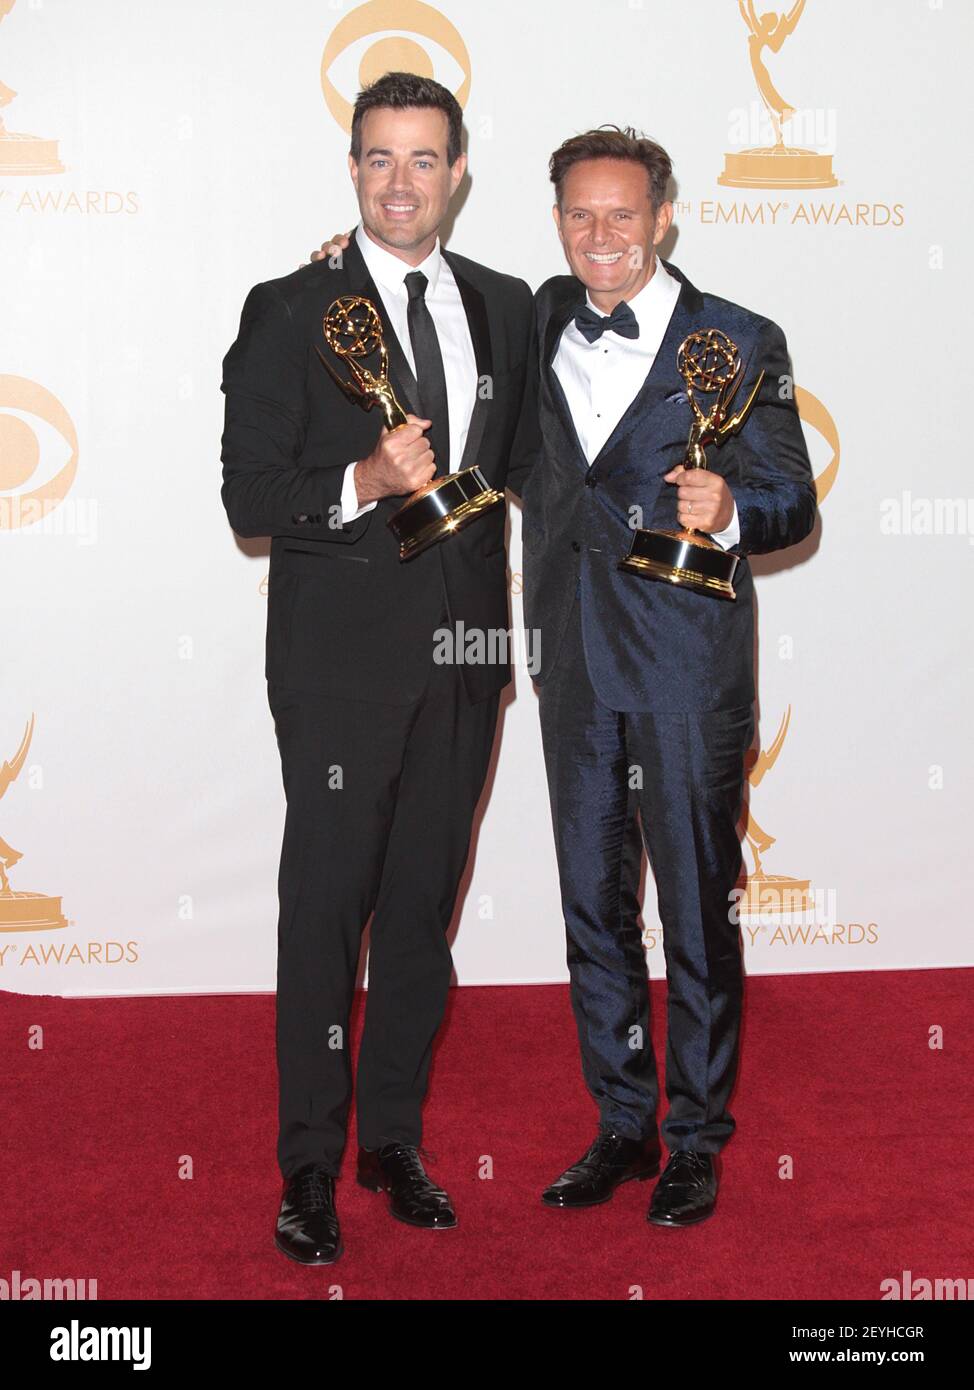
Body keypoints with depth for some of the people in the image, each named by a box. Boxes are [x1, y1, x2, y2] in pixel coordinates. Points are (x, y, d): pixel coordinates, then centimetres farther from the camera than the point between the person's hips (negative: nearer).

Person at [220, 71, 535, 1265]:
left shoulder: (506, 308, 10)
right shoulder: (290, 313, -4)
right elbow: (250, 498, -9)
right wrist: (363, 484, -24)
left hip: (464, 653, 4)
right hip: (344, 655, -4)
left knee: (424, 907, 12)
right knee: (325, 909, 2)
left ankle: (392, 1138, 27)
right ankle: (309, 1167, 16)